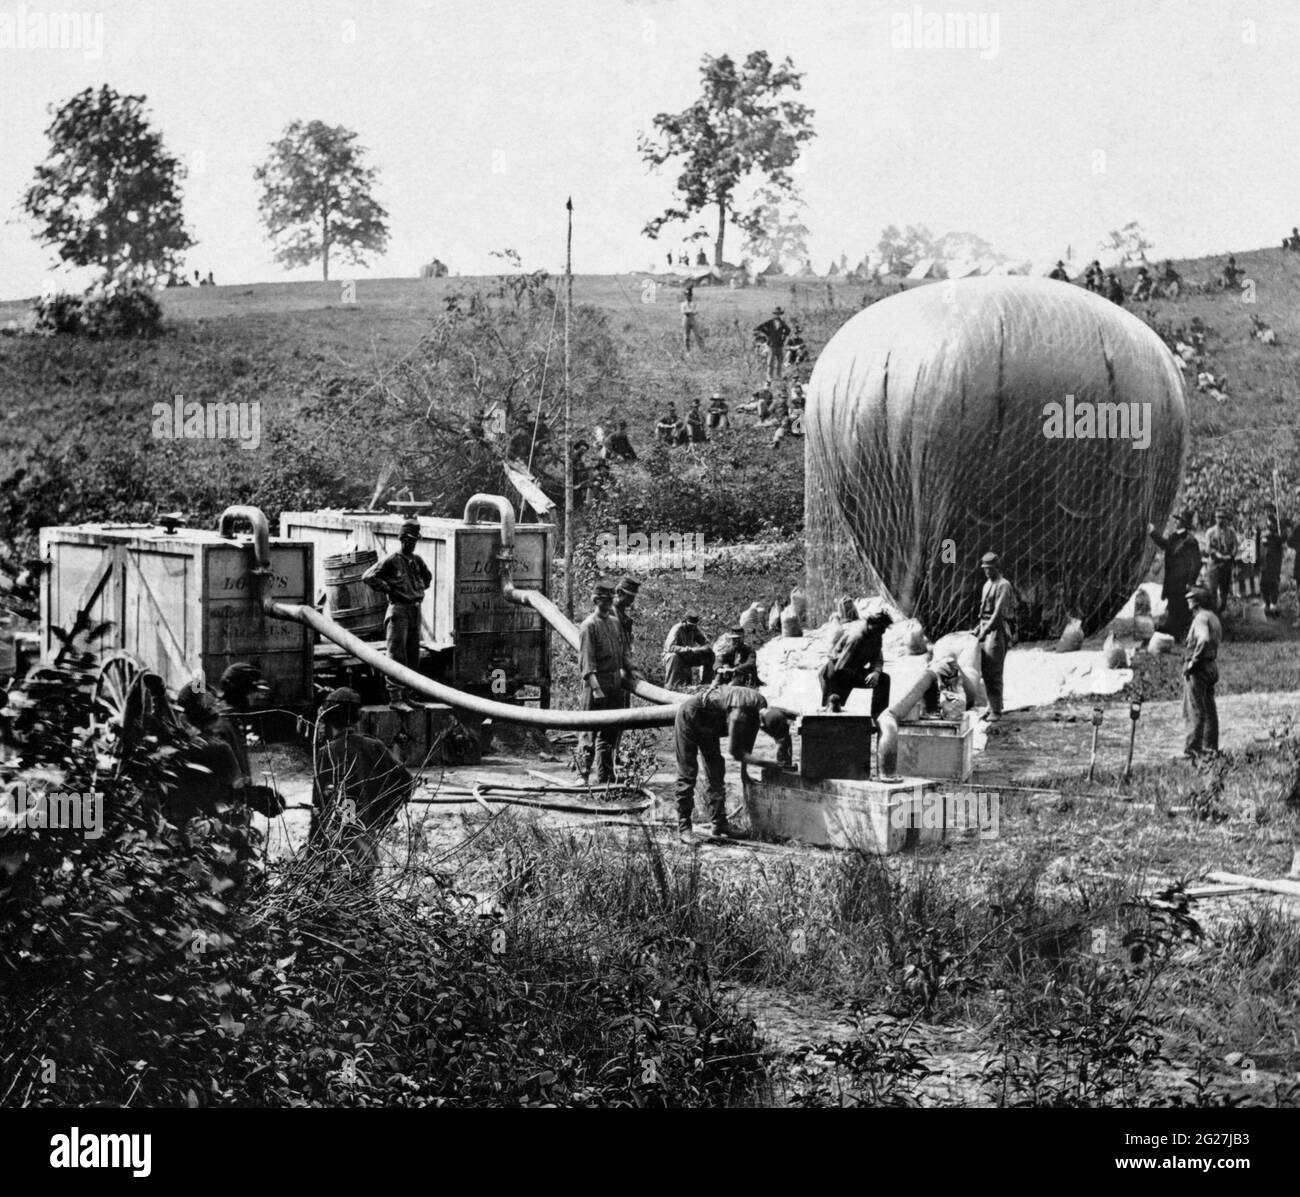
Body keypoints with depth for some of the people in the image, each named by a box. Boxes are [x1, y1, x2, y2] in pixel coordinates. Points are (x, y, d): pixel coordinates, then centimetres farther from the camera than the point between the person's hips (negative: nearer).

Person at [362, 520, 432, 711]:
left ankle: (405, 695, 18)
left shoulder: (417, 560, 12)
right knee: (397, 656, -10)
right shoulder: (391, 561, -8)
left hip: (415, 611, 8)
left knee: (413, 656, 10)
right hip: (398, 611, -8)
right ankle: (395, 698, -12)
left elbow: (428, 577, 33)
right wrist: (387, 589, -11)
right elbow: (368, 577, -11)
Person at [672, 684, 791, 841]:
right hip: (689, 718, -8)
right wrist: (762, 761, -28)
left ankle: (718, 823, 8)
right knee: (687, 774, -8)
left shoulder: (761, 706, -14)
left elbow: (748, 741, 0)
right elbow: (734, 752, -31)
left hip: (708, 727, 8)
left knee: (716, 773, 5)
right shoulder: (738, 715, -40)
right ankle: (684, 827, -5)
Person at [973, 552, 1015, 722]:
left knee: (994, 673, -11)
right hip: (986, 628, 9)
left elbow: (998, 612, -18)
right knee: (985, 671, 8)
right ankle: (993, 706, 15)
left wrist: (986, 630, -21)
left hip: (997, 630, -9)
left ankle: (996, 711, -10)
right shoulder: (987, 584, 18)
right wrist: (979, 627, 15)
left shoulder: (1003, 586, -11)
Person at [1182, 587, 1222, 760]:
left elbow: (1204, 639, -33)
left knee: (1195, 711, -9)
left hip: (1198, 668, -10)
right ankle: (1211, 748, 17)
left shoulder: (1201, 618, -16)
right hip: (1212, 667, 10)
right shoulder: (1213, 617, 15)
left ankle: (1193, 750, -12)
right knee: (1209, 710, 13)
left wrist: (1193, 661, -25)